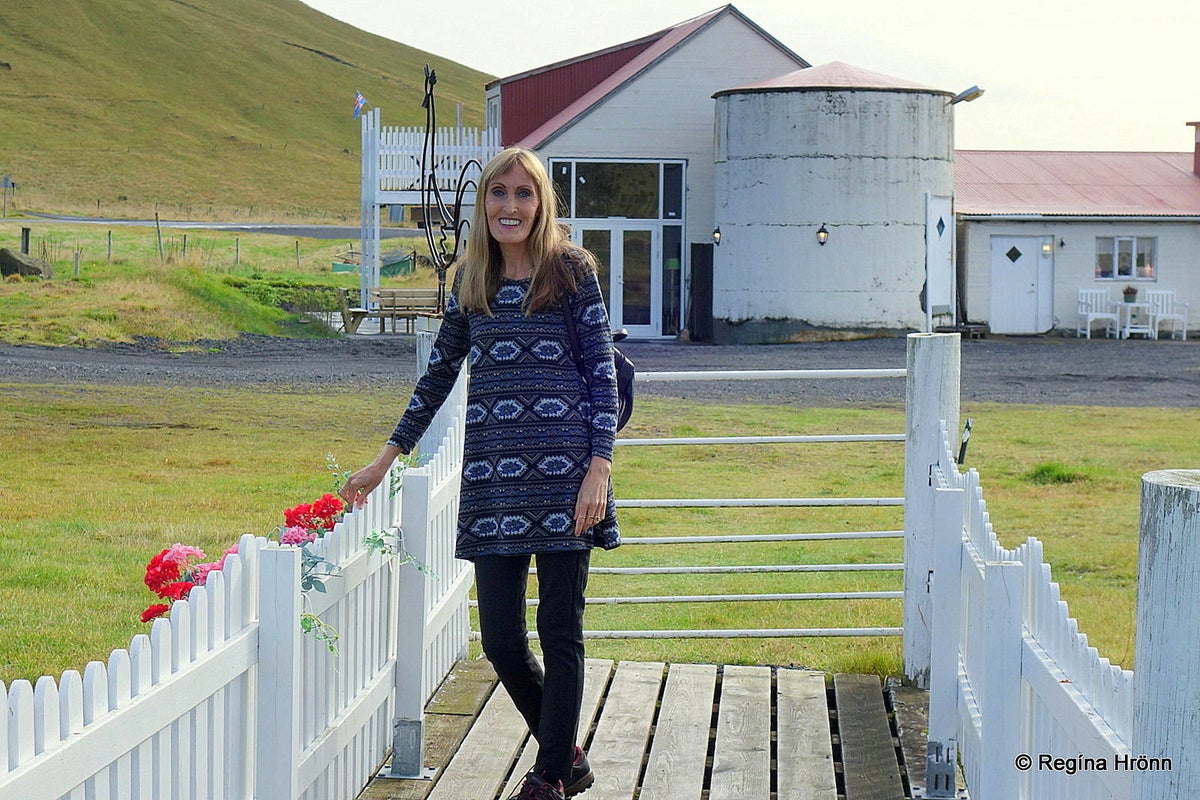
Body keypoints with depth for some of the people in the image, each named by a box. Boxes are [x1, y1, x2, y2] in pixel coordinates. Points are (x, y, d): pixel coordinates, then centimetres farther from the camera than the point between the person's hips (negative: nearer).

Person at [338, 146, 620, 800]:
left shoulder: (571, 270, 2)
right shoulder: (471, 281, 13)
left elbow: (602, 371, 0)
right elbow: (439, 376, 21)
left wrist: (599, 465, -10)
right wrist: (386, 459, 21)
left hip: (563, 467, -4)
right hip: (492, 473, 4)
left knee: (560, 631, 2)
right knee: (499, 637, 2)